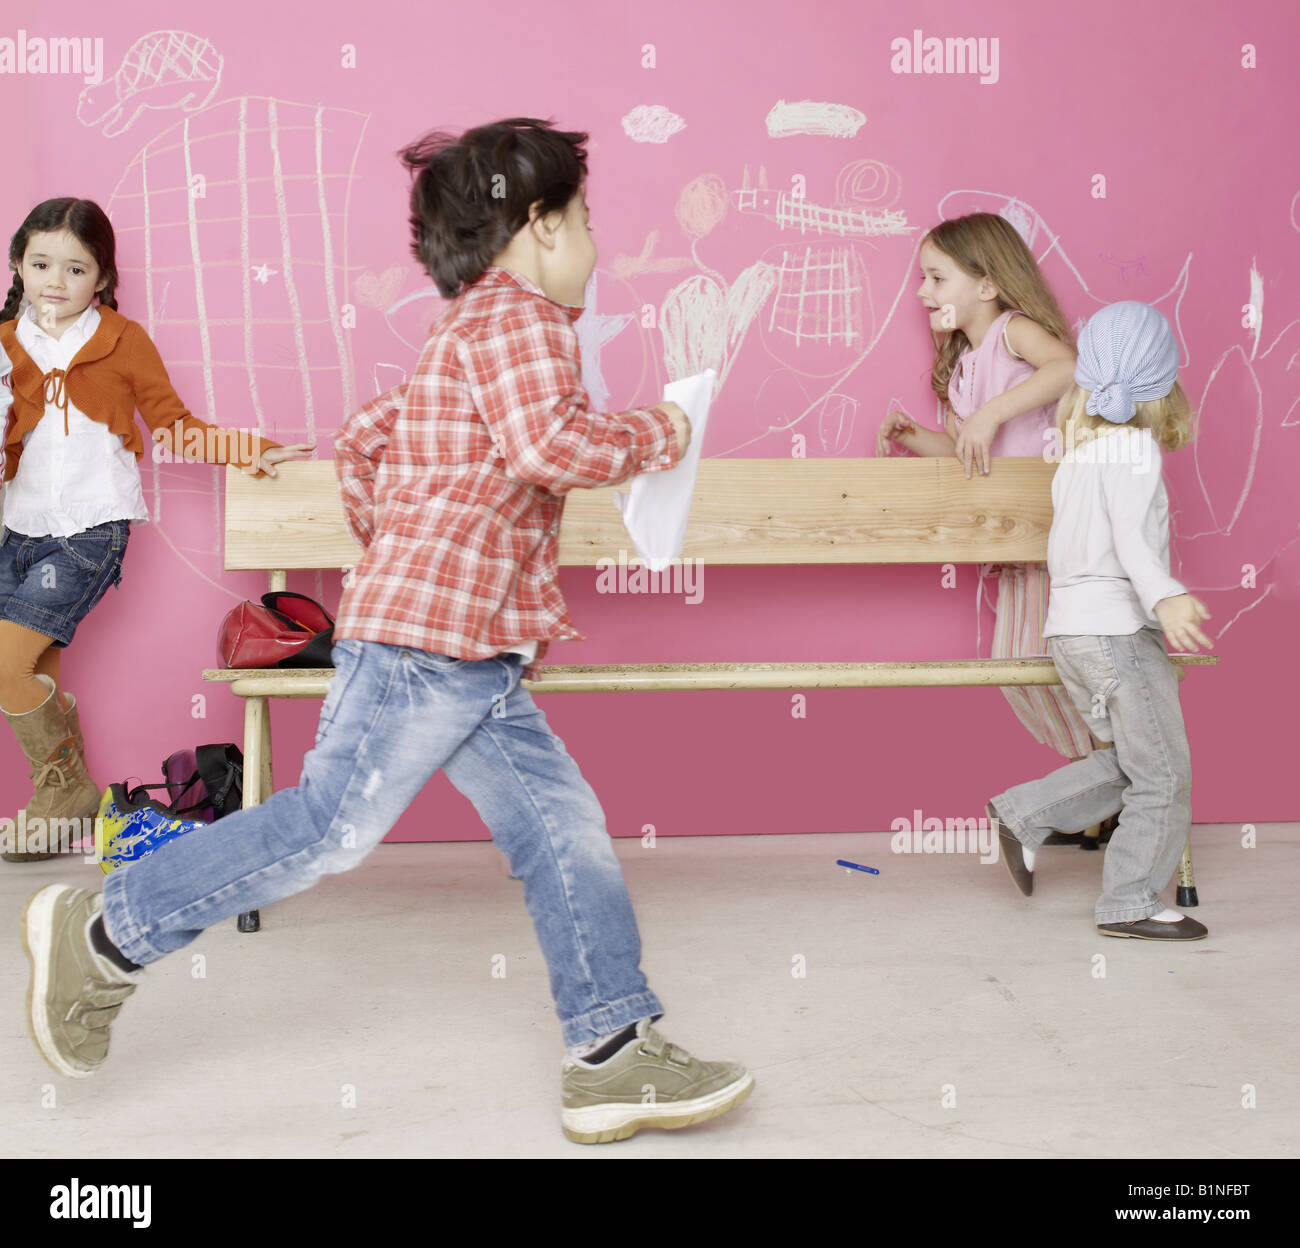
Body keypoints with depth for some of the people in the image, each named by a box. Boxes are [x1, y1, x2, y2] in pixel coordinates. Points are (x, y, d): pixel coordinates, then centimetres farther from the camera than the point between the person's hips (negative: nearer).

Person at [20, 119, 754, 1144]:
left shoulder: (465, 341, 24)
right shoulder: (518, 320, -8)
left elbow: (365, 441, 27)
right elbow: (550, 445, -24)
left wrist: (395, 548, 31)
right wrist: (651, 436, -8)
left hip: (475, 658, 11)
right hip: (427, 642, -11)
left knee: (563, 827, 4)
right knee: (333, 826, -7)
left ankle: (614, 1053, 6)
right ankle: (107, 936, 7)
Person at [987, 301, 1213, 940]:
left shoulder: (1078, 450, 14)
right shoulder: (1135, 447, -10)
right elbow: (1131, 535, -23)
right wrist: (1165, 597, -37)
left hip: (1071, 625, 9)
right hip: (1117, 628, -8)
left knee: (1129, 764, 17)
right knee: (1163, 775, 1)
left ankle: (1024, 814, 13)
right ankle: (1130, 903, 5)